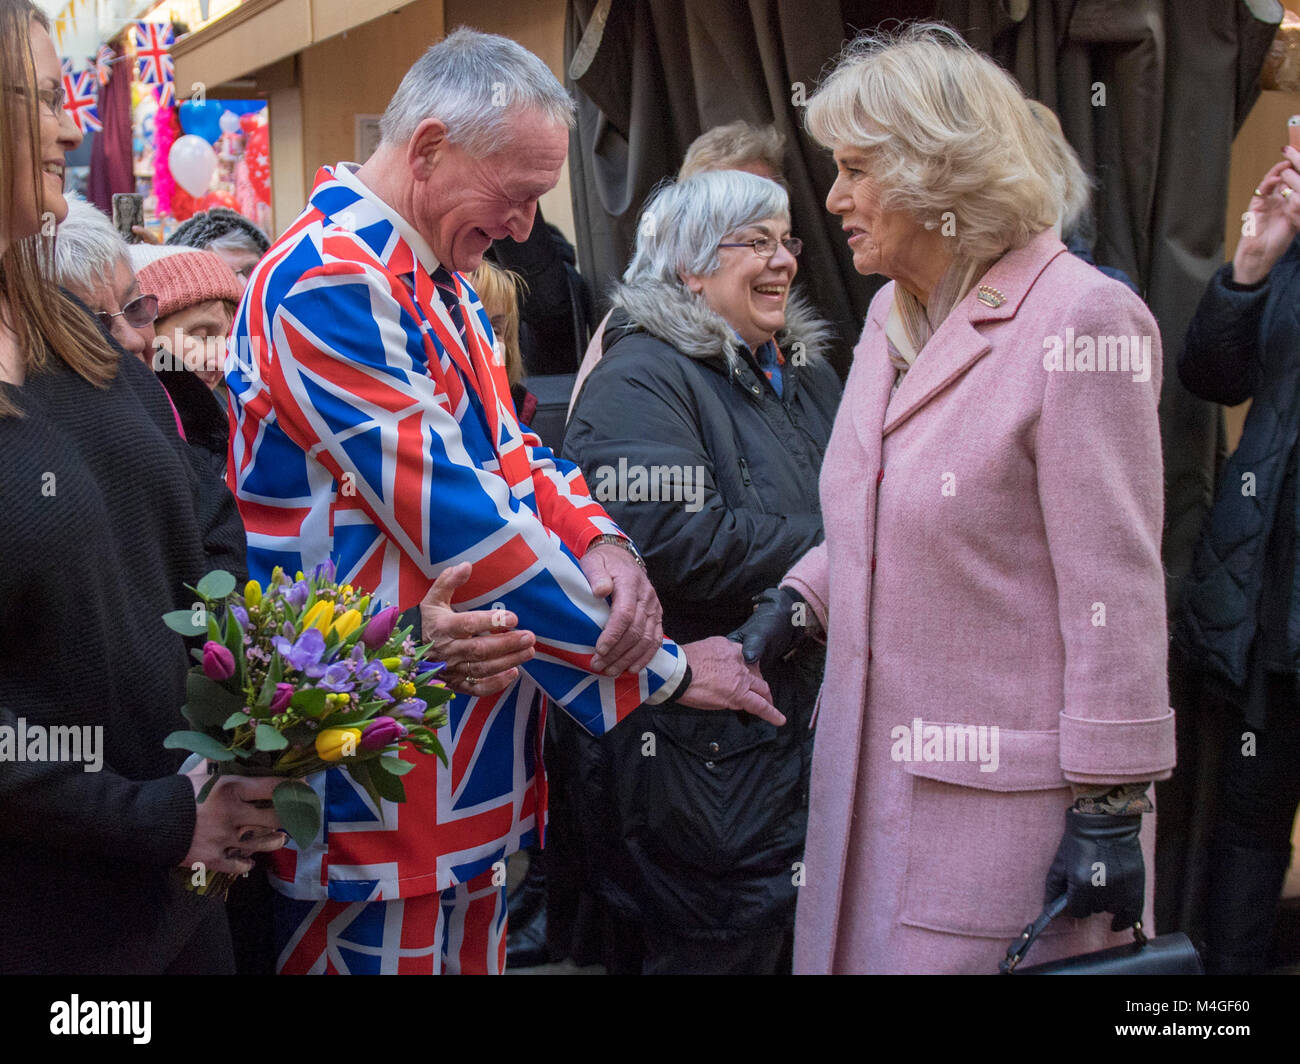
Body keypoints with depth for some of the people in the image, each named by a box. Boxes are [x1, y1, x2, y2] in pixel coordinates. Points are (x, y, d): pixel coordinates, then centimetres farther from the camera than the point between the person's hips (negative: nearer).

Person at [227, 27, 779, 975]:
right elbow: (457, 518, -23)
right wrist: (664, 667, -16)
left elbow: (508, 453, 14)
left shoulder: (438, 282, 12)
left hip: (469, 753, 9)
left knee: (473, 947, 17)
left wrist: (599, 543, -10)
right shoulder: (327, 284, -20)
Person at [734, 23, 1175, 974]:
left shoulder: (1081, 322, -15)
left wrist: (1110, 808, -16)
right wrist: (799, 600, 6)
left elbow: (1114, 588, -16)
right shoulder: (893, 315, 13)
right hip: (876, 776, 8)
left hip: (1004, 801, -8)